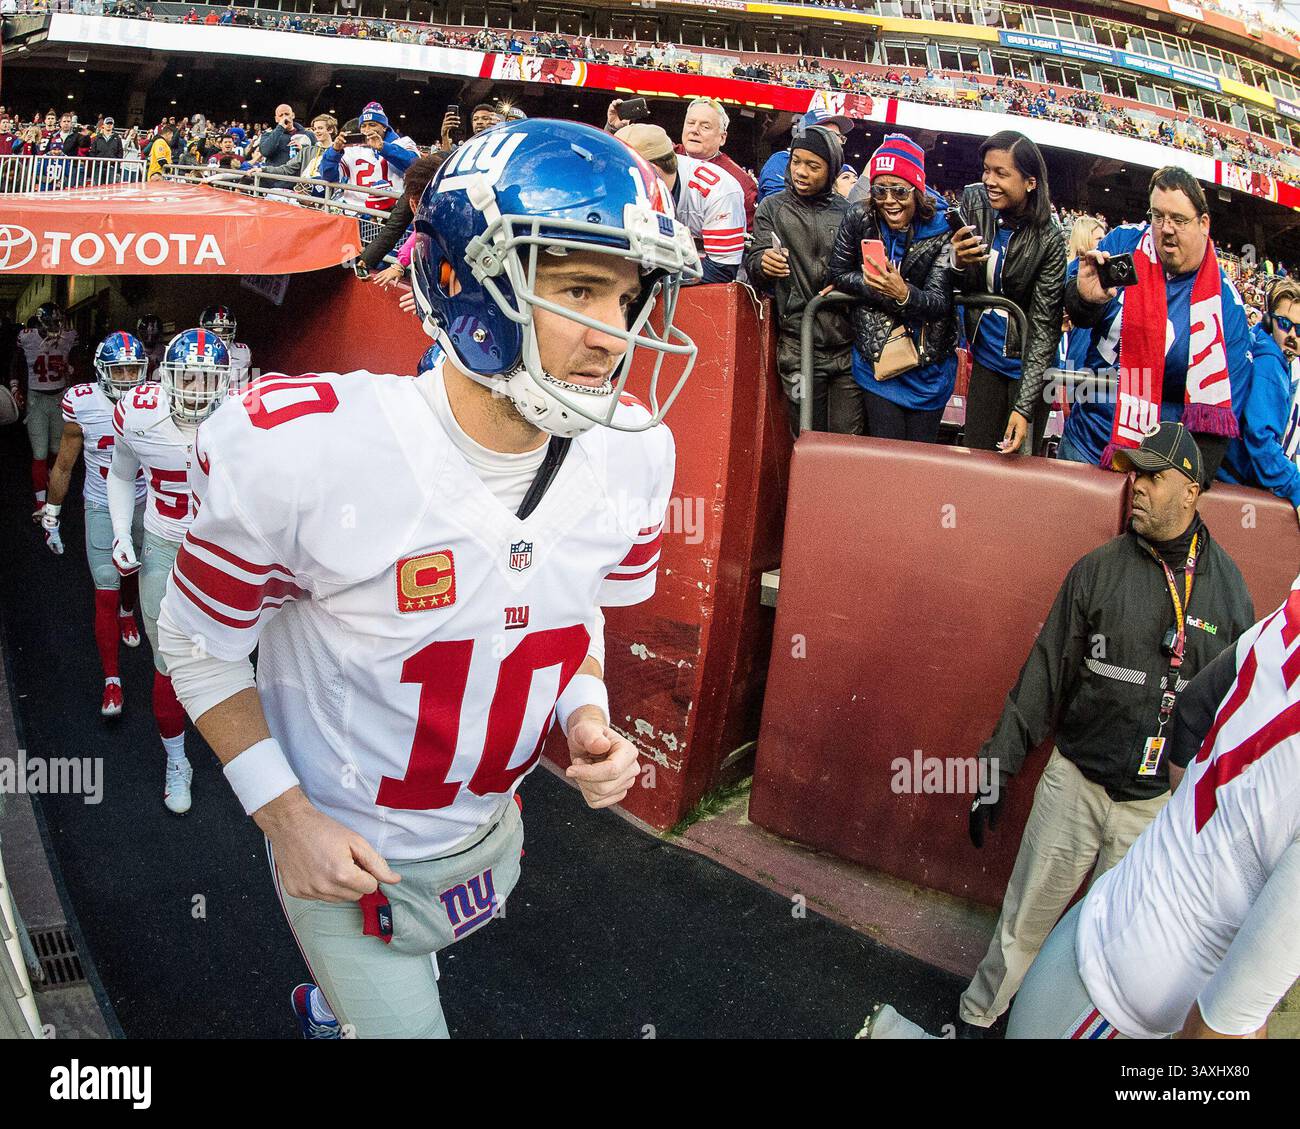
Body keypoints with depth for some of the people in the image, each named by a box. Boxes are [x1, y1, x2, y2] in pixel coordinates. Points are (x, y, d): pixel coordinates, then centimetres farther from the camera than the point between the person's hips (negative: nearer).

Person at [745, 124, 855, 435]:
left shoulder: (847, 211, 8)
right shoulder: (772, 208, 7)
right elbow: (752, 263, 1)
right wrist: (762, 263, -22)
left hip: (848, 345, 1)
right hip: (798, 347, -1)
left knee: (848, 441, 1)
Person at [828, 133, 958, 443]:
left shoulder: (941, 228, -13)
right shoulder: (860, 218, -9)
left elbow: (940, 302, -17)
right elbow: (837, 273, 0)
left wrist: (904, 294, -38)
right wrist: (880, 287, -15)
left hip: (929, 362, 0)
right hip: (875, 356, 0)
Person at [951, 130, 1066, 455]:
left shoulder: (1048, 240, -19)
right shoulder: (973, 201, -8)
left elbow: (1044, 325, -17)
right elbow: (966, 288, 2)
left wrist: (1024, 406, -24)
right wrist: (958, 264, -24)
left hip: (1028, 364, -4)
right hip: (986, 356, 4)